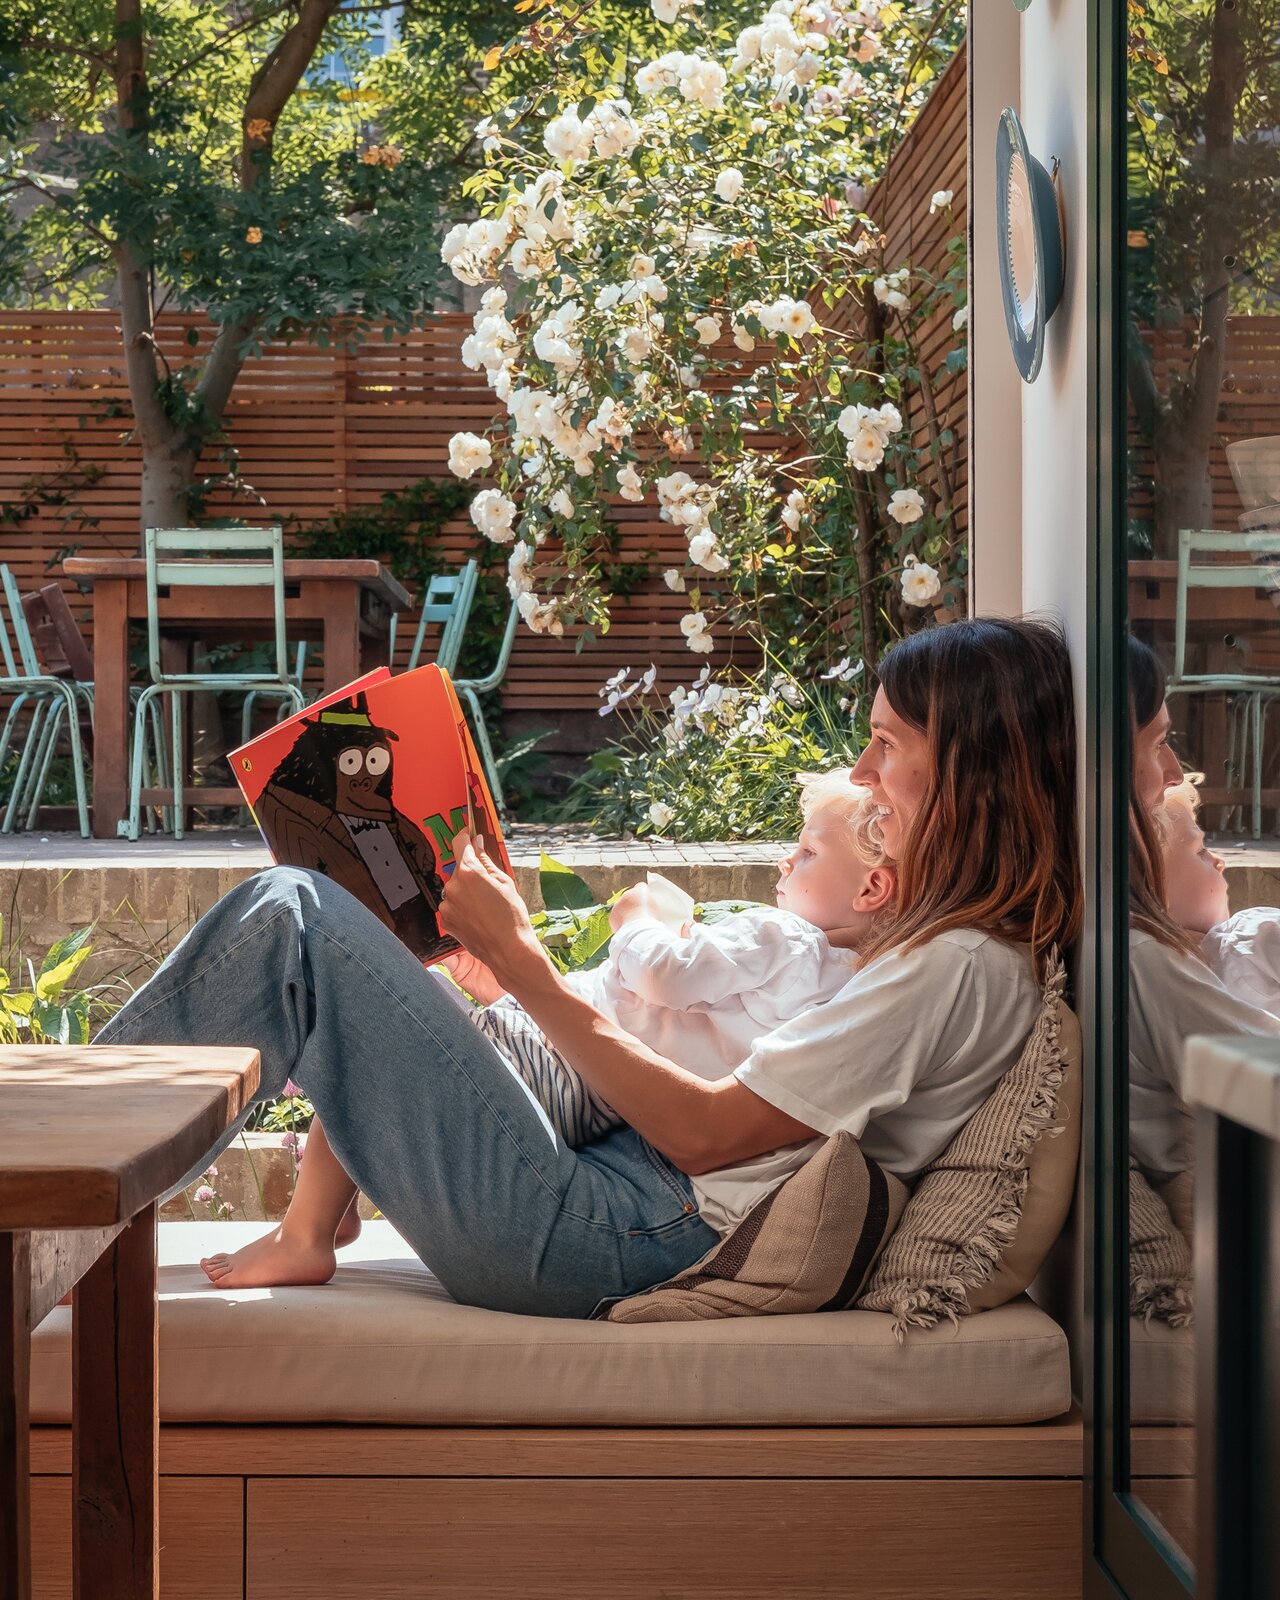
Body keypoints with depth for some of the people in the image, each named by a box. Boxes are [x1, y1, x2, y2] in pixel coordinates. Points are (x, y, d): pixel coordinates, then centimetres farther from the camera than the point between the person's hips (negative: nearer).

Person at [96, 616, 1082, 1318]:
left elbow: (705, 1131, -19)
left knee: (289, 921, -10)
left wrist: (525, 968, -12)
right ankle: (311, 1231, 14)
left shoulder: (961, 967, -18)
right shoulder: (969, 945, 11)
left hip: (606, 1245, -10)